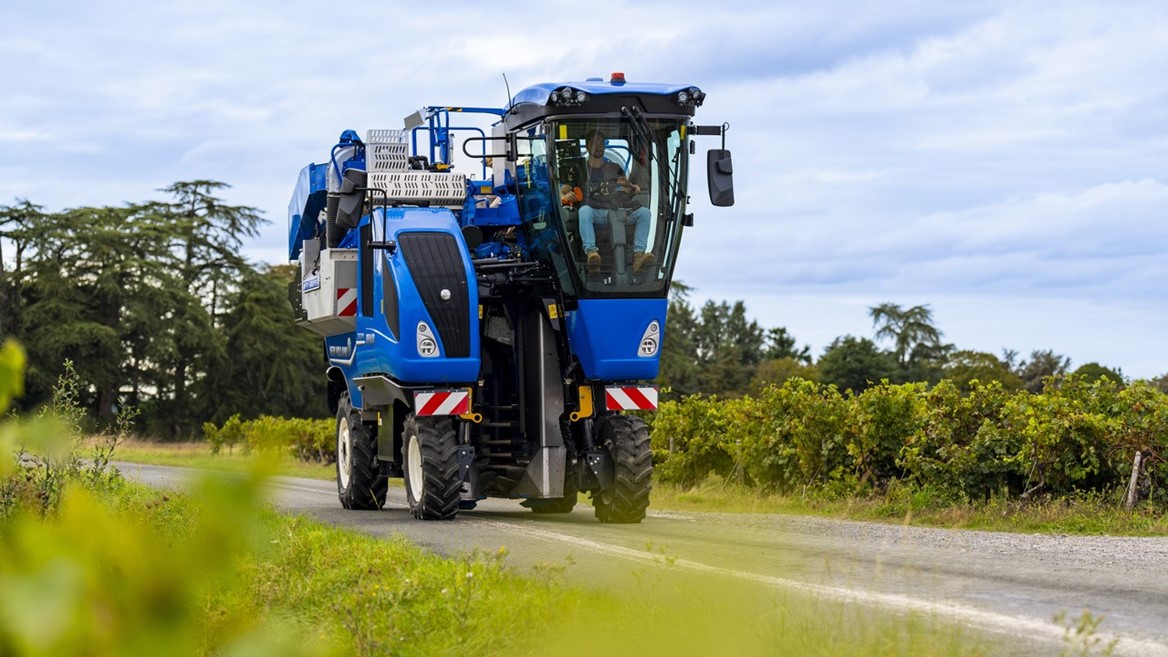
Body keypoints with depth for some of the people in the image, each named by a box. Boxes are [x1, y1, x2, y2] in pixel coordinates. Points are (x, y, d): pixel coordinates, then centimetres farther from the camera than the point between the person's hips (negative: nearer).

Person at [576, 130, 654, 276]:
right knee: (584, 210, -38)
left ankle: (639, 254, -40)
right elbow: (563, 192, 15)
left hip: (619, 210, 3)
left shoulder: (614, 168, 27)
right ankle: (590, 252, -55)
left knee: (644, 212, -24)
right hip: (596, 212, -3)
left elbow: (628, 194, 21)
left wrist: (633, 189, -3)